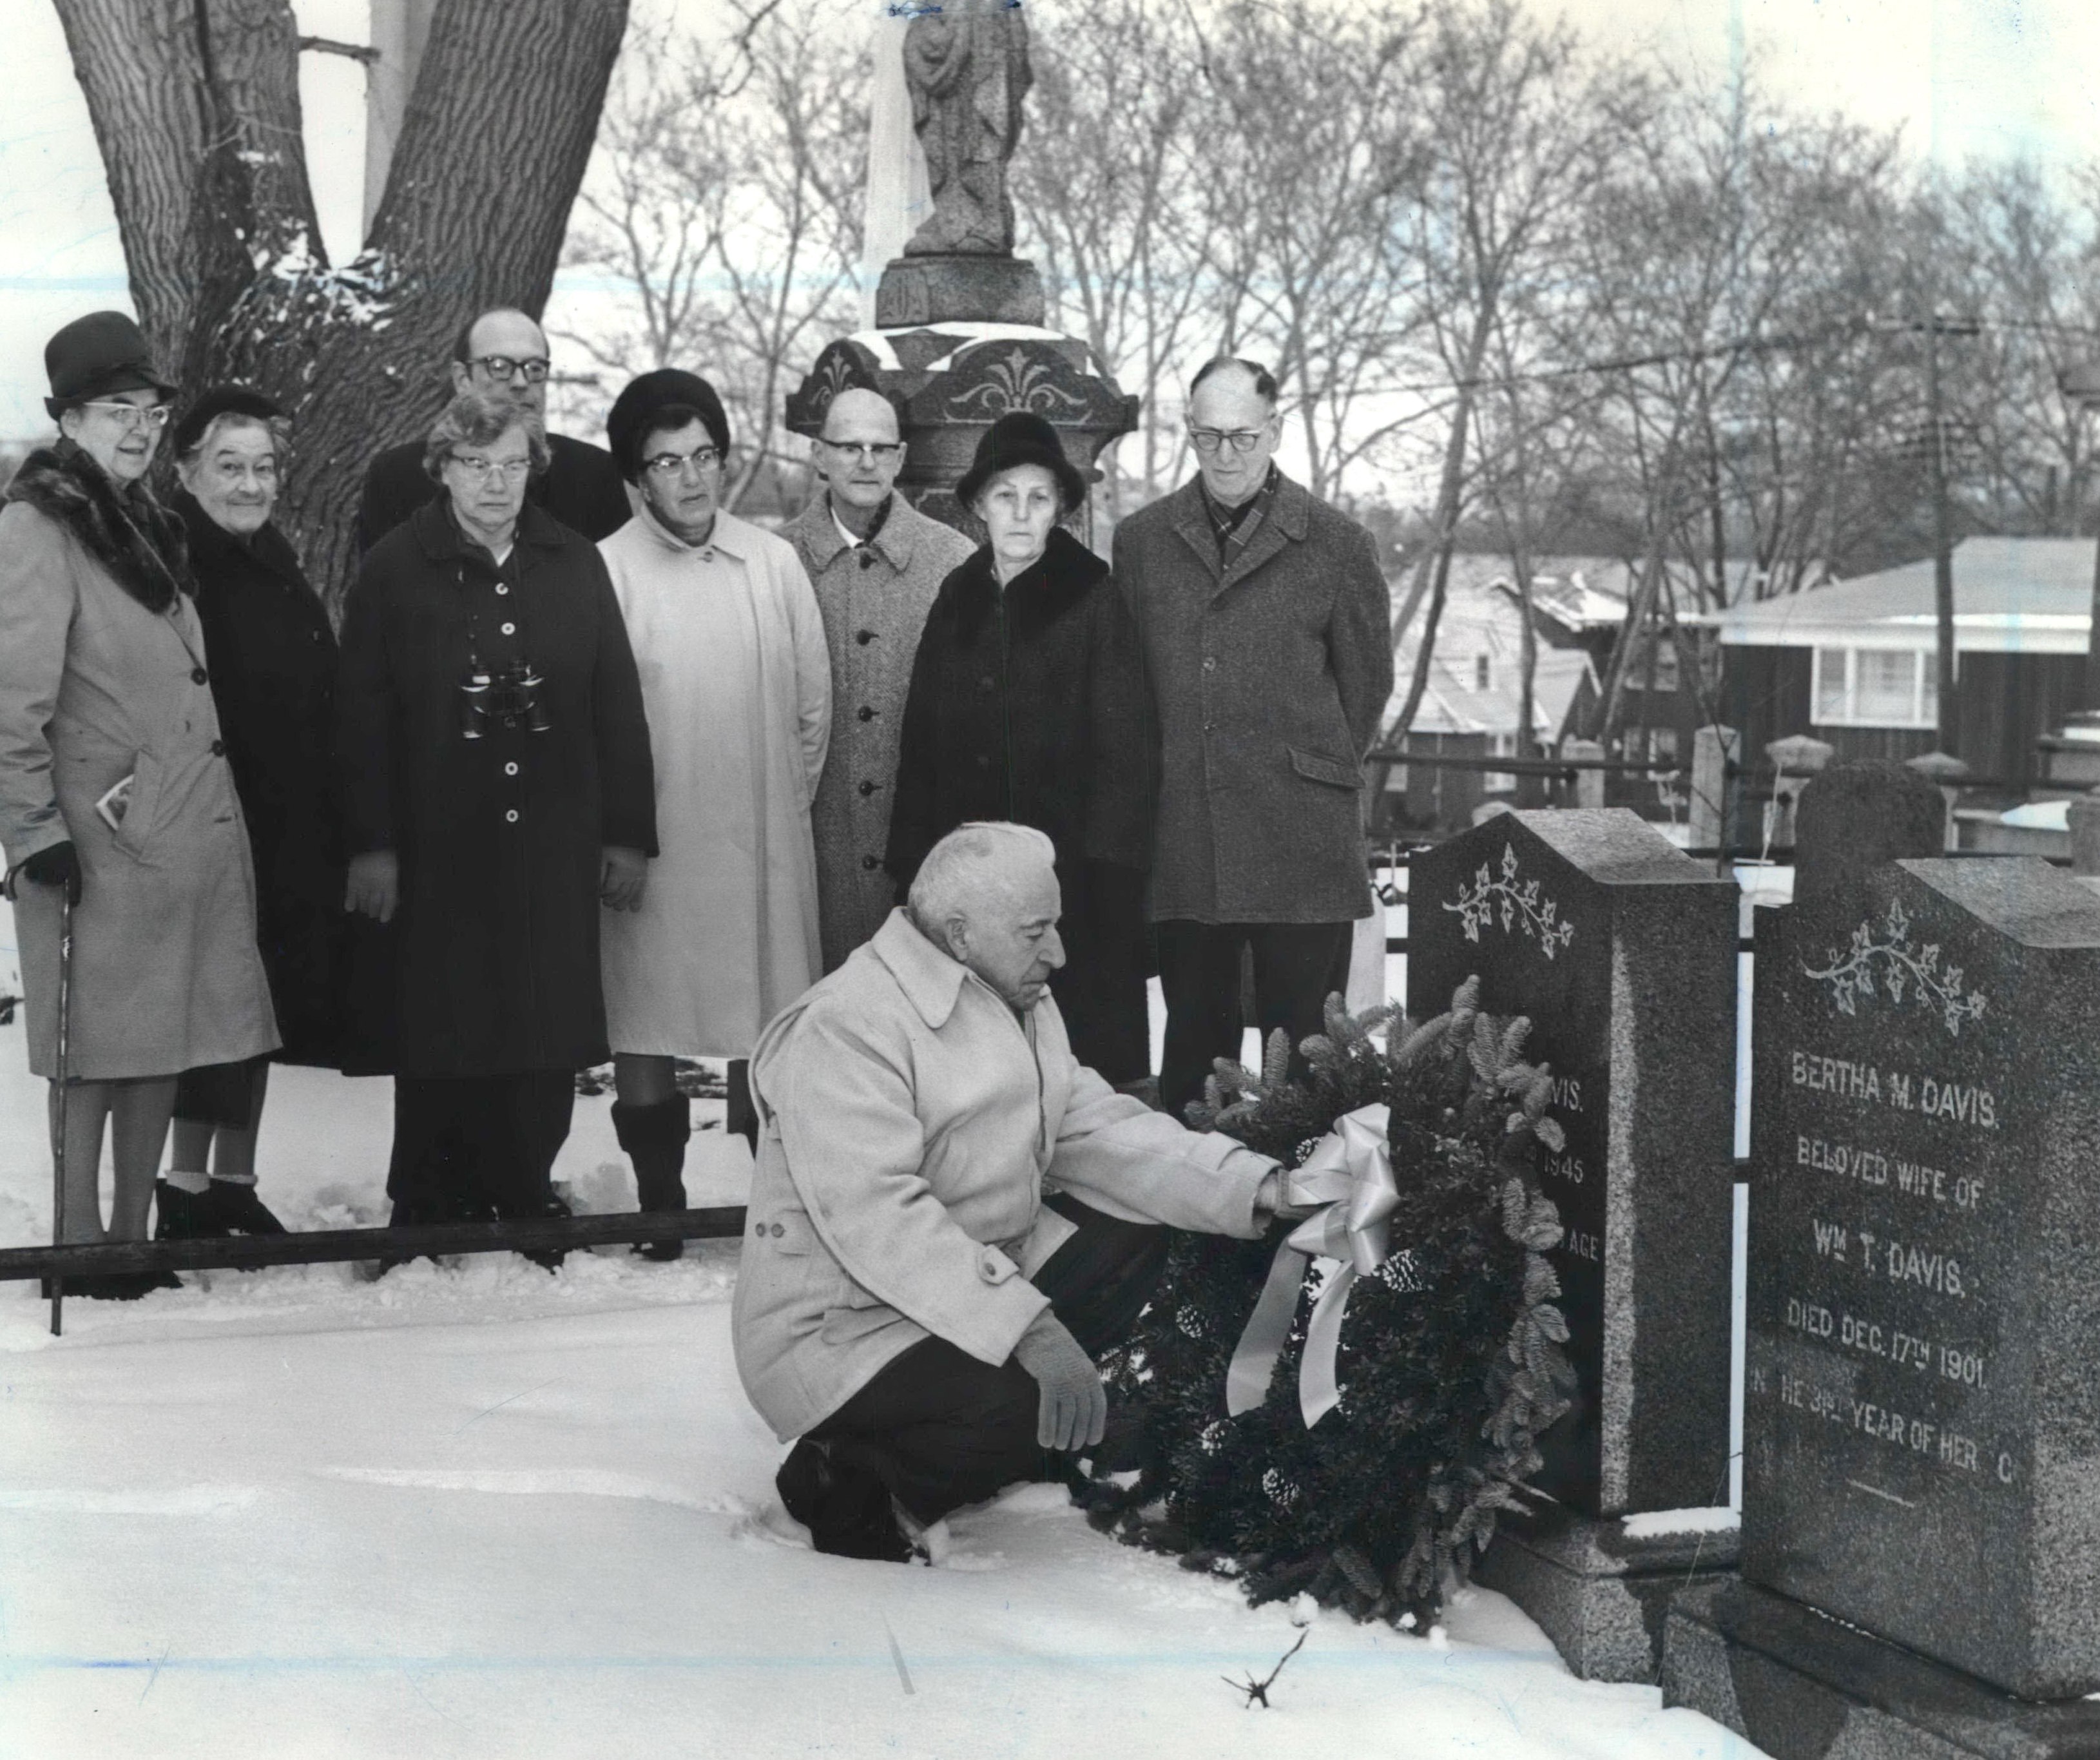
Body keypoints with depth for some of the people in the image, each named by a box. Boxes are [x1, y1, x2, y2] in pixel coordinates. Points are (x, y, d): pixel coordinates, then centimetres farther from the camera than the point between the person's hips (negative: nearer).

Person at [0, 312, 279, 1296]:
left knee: (165, 1036, 10)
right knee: (100, 1044, -4)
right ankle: (81, 1246, 2)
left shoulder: (143, 526, 18)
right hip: (106, 835, -8)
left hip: (191, 827, 8)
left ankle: (134, 1239, 17)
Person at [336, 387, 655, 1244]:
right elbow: (362, 716, -3)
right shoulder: (396, 568, -1)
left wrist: (628, 835, 5)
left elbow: (618, 706, 8)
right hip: (435, 850, -2)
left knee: (546, 1043, 2)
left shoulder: (575, 565, 7)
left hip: (552, 853, 2)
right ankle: (429, 1214, 14)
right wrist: (370, 844, -8)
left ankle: (522, 1199, 16)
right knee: (438, 1045, 3)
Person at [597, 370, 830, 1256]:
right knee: (644, 1026, 4)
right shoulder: (606, 571, -6)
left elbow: (812, 703, 9)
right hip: (648, 844, -2)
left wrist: (786, 803, 9)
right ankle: (660, 1206, 16)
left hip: (761, 846, 2)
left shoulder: (775, 562, 2)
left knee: (771, 1026, 6)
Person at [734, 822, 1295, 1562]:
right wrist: (1026, 1326, -38)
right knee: (1030, 1414, -31)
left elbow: (1098, 1130, 3)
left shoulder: (1021, 1007, 10)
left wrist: (1253, 1187, -11)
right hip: (840, 1329, -10)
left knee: (1134, 1235, -1)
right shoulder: (846, 1029, -22)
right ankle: (850, 1485, -5)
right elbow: (875, 1219, -31)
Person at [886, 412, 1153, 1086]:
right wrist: (912, 864, 7)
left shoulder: (1094, 600, -1)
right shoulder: (955, 601, 13)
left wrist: (1106, 867, -11)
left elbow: (1121, 750, -4)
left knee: (1080, 1046, -5)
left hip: (1067, 872, -4)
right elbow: (922, 744, 13)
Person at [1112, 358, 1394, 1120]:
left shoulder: (1335, 544, 3)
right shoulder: (1141, 540, 10)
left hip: (1301, 842, -2)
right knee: (1194, 1039, 7)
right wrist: (1166, 777, 12)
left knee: (1302, 1044, 0)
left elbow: (1368, 682, 10)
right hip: (1182, 844, 2)